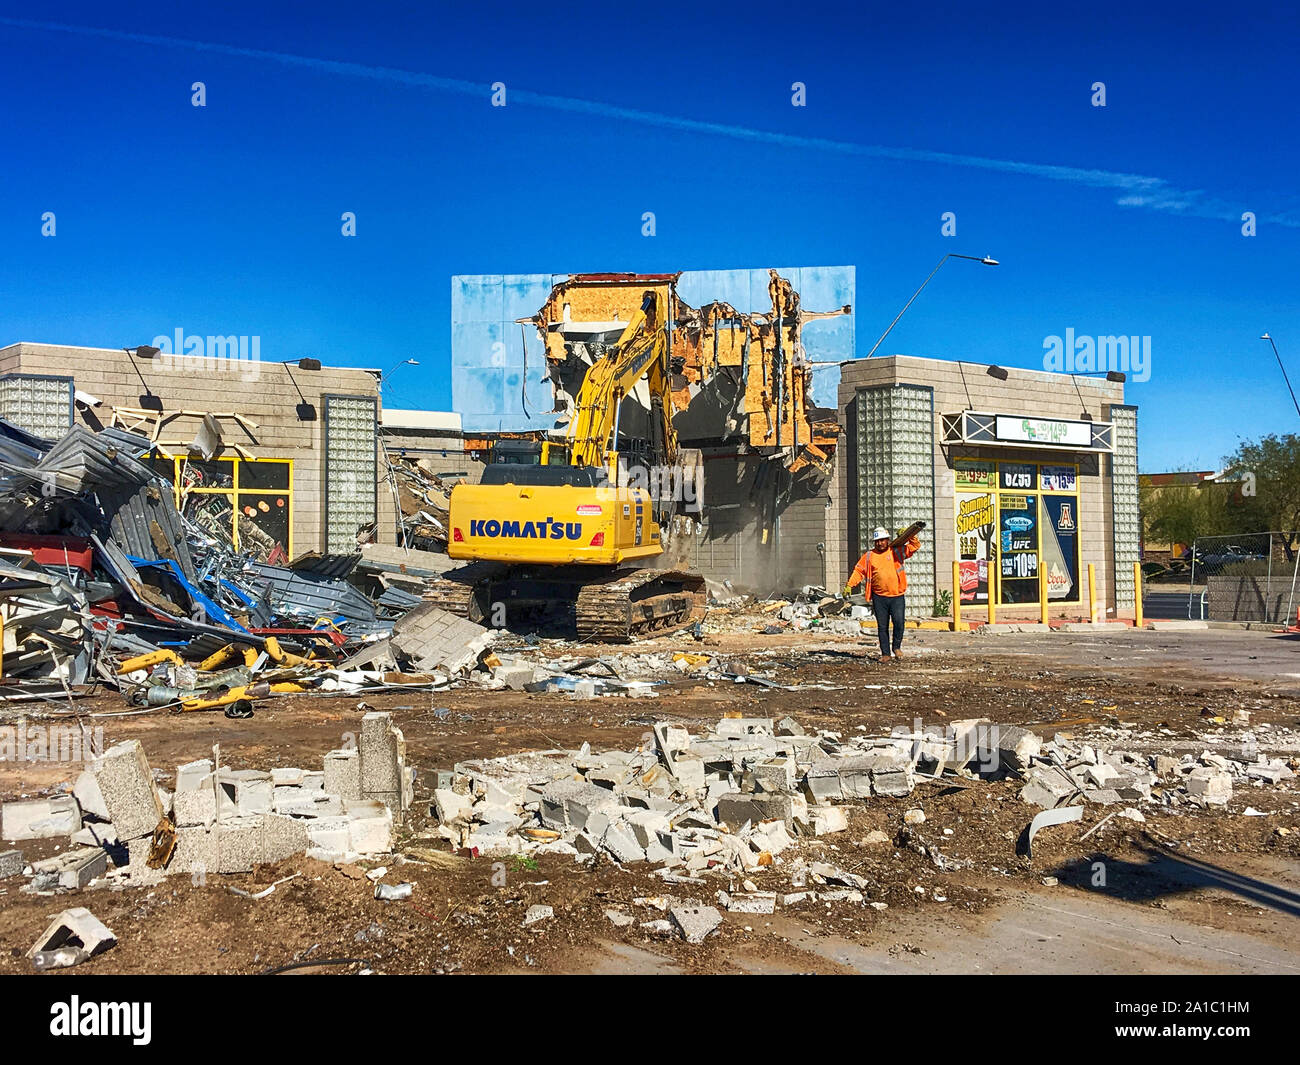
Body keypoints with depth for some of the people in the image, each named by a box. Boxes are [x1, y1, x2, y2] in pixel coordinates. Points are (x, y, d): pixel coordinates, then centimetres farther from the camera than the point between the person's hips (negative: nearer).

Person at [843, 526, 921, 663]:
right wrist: (850, 585, -3)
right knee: (882, 627, 4)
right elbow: (859, 571, 7)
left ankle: (896, 647, 12)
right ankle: (886, 653, 13)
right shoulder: (869, 556, 9)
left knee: (898, 622, -12)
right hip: (879, 597, 1)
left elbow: (915, 546, 7)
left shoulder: (896, 551, 6)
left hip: (897, 596, -1)